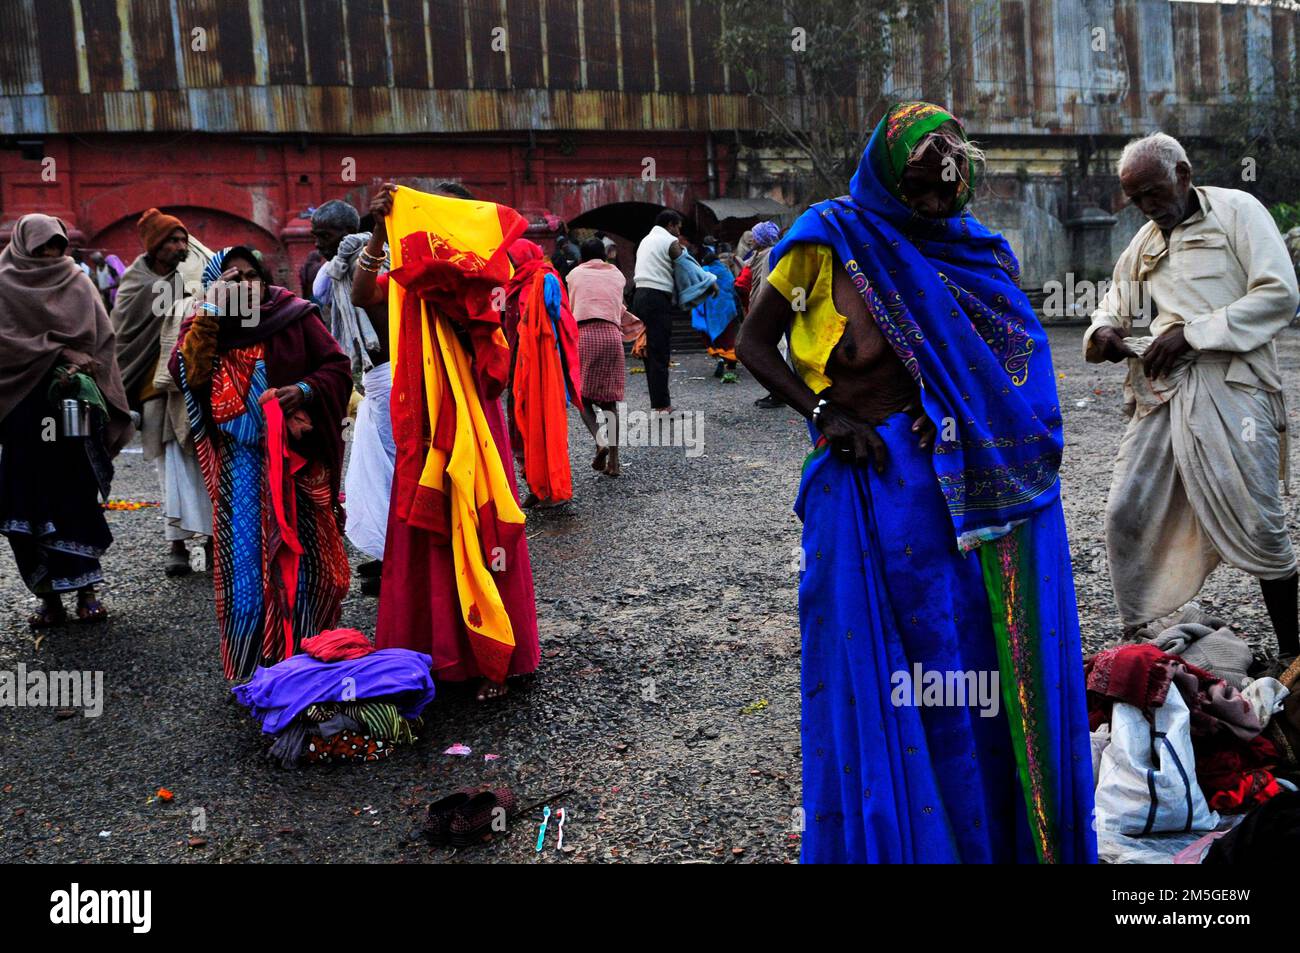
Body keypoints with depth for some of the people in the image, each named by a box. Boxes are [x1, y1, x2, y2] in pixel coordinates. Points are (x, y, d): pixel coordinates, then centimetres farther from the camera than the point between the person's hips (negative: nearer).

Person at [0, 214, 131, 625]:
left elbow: (99, 338, 4)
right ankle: (49, 596, 3)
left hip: (74, 410, 1)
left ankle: (86, 589, 3)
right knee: (33, 501, -1)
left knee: (78, 496, -1)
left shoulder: (79, 284, 12)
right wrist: (59, 353, -11)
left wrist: (76, 369, -11)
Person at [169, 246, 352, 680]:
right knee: (245, 553, 4)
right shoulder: (205, 326, 7)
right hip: (239, 460, 2)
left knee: (299, 550, 4)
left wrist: (306, 389, -18)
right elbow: (184, 372, -7)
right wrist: (211, 312, -16)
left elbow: (337, 367, 0)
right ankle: (251, 660, 16)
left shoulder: (296, 317, -1)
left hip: (295, 455, -1)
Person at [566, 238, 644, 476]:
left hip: (584, 333, -2)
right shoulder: (616, 274, 19)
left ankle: (599, 439, -20)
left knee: (583, 395, 7)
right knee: (609, 398, 8)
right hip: (612, 334, 2)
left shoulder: (575, 274, 15)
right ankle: (614, 460, 0)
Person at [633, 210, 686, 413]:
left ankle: (658, 398, 17)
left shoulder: (646, 240, 22)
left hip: (640, 295, 8)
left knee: (649, 350, 12)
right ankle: (662, 404, -5)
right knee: (660, 352, -6)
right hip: (658, 298, -8)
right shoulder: (670, 242, -2)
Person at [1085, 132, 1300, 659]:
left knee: (1257, 524, -5)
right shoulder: (1144, 243, 18)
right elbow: (1116, 303, 30)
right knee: (1126, 514, 0)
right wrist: (1104, 331, 5)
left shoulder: (1236, 210, 1)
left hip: (1230, 386, -6)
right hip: (1161, 393, 6)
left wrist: (1191, 332, -14)